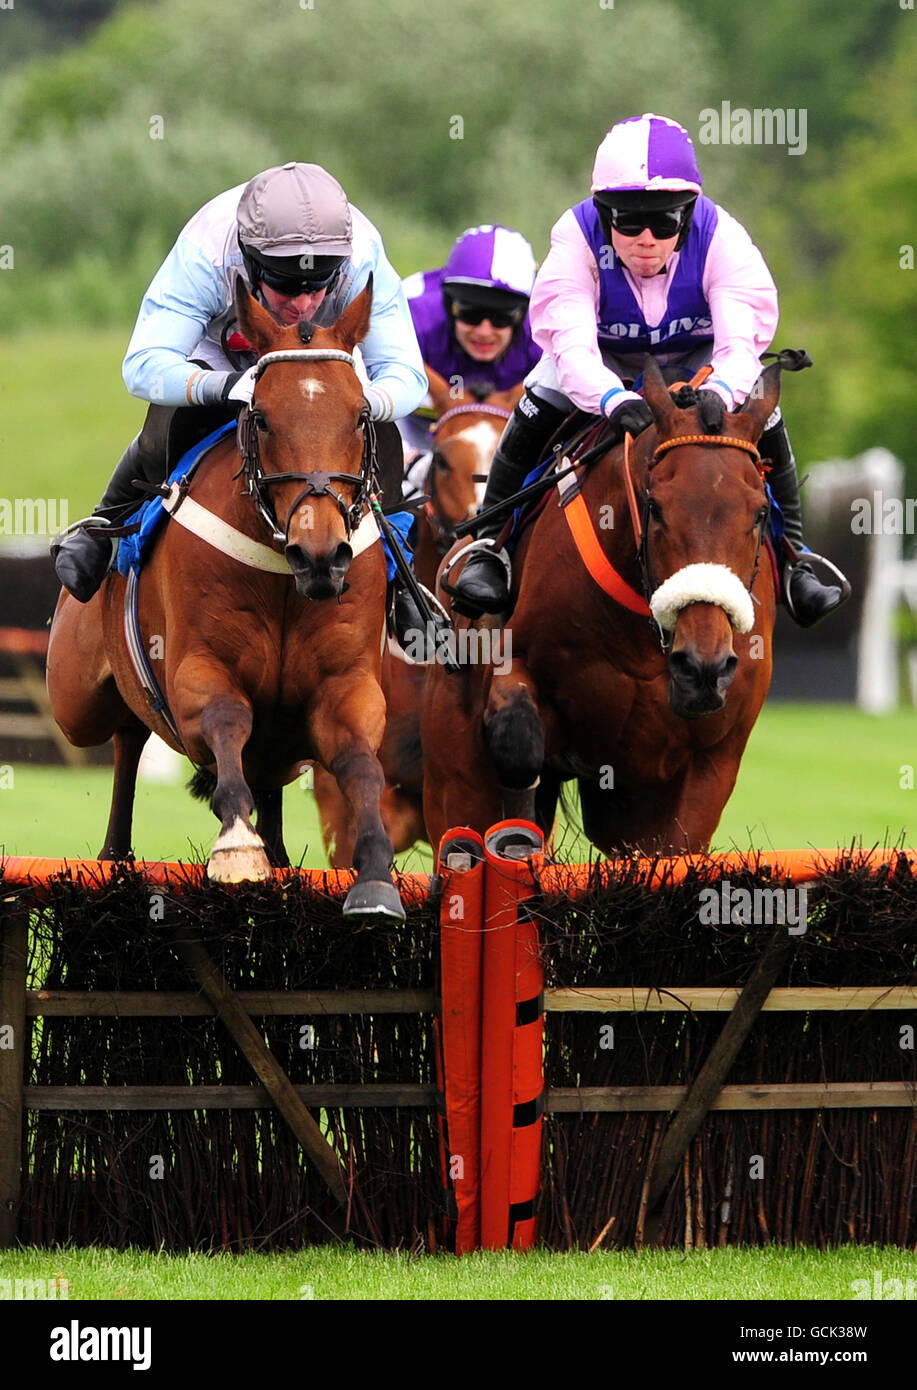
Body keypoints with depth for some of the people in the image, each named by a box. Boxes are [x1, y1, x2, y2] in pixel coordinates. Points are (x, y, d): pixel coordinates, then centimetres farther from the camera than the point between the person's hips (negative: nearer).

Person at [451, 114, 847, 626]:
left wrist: (719, 392, -67)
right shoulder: (577, 239, -33)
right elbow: (571, 344, -45)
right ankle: (491, 546, -11)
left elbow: (742, 342, -42)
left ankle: (792, 560, -7)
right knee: (540, 404, -27)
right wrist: (613, 398, -67)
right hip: (604, 358, 0)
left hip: (699, 359, 0)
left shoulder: (722, 239, -32)